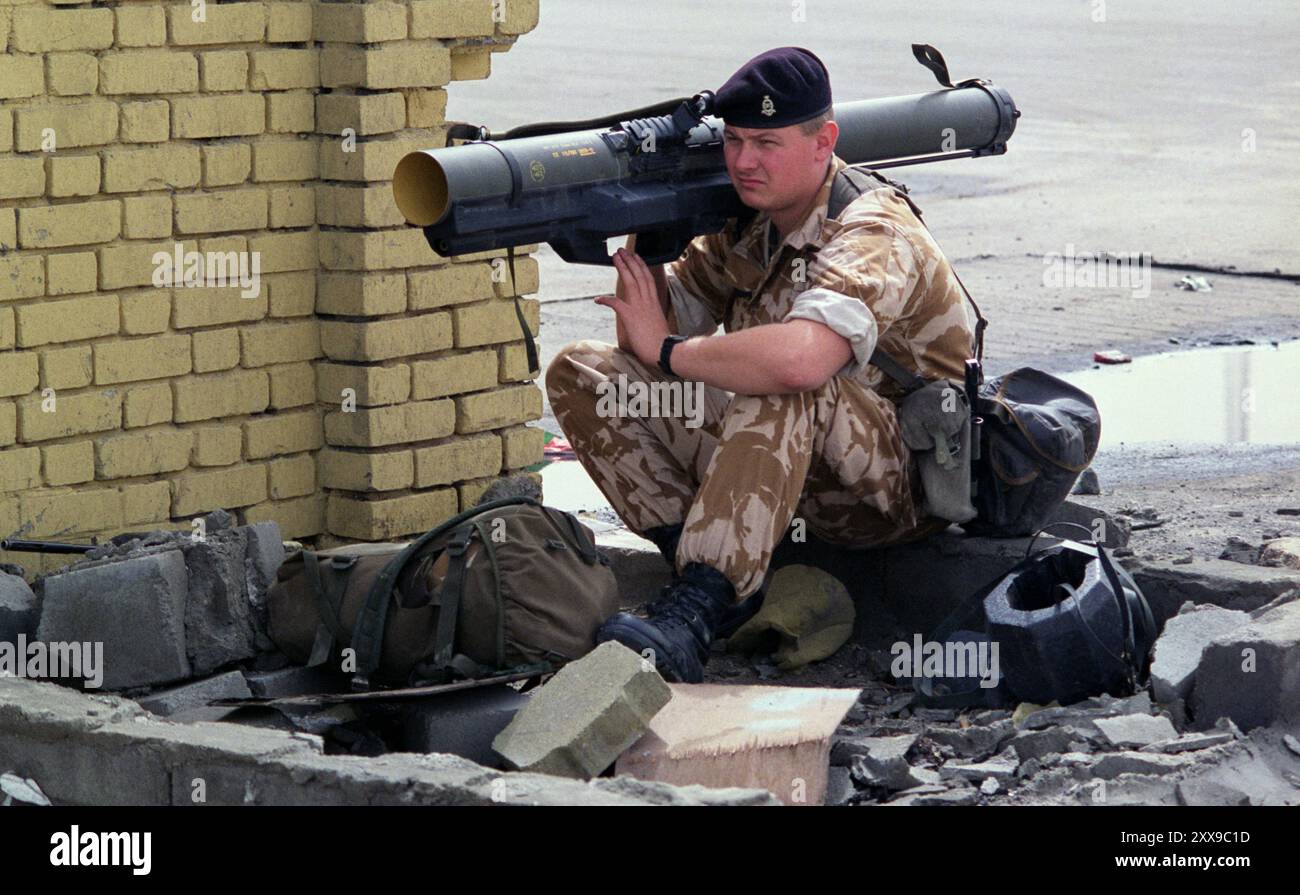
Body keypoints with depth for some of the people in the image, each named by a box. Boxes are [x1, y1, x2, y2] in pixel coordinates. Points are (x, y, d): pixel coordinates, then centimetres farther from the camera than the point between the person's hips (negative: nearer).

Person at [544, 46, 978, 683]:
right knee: (582, 373, -1)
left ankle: (694, 612, -44)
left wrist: (668, 350, -26)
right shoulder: (746, 227, 5)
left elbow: (797, 359, -42)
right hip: (806, 477, 8)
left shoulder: (873, 234, -21)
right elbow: (644, 337, 10)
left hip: (908, 481, -8)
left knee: (788, 383, -40)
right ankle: (701, 565, -14)